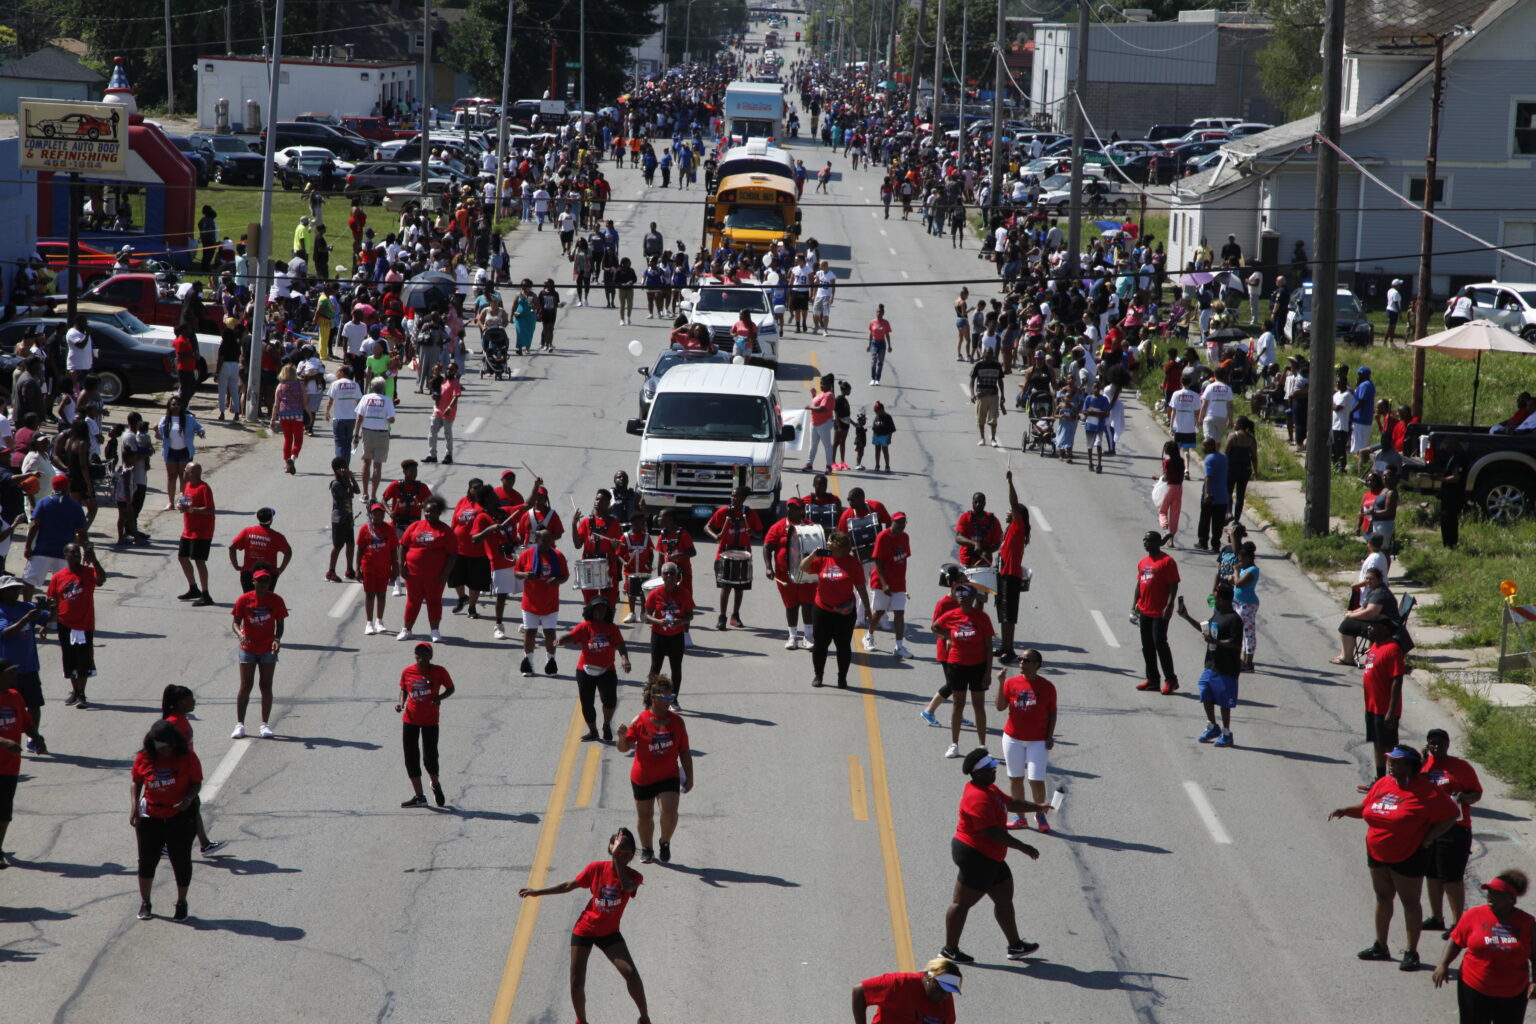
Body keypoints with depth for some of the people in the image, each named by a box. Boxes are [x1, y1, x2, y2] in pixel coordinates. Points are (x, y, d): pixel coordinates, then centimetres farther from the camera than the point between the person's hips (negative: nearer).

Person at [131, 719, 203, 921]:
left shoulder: (187, 758, -9)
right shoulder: (144, 758, -4)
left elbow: (197, 783, -4)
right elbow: (136, 782, 6)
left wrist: (189, 798, -23)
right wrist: (135, 806, -6)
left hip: (181, 816, -2)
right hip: (150, 816, 2)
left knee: (181, 860, 4)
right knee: (147, 859, 6)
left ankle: (181, 903, 21)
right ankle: (145, 903, 23)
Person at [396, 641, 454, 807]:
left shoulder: (438, 672, -7)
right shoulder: (407, 672, -1)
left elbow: (451, 688, 4)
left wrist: (440, 697, -16)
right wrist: (401, 703, -6)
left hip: (430, 720, -3)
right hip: (410, 719, 3)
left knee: (430, 757, -5)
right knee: (411, 758, 2)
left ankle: (436, 785, 27)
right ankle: (419, 797, 11)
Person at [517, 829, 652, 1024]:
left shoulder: (633, 877, -12)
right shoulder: (596, 868, -9)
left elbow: (627, 886, -37)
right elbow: (570, 886, 3)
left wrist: (618, 860, -40)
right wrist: (538, 892, 5)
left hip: (609, 933, -1)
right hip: (585, 929, 1)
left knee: (631, 973, -17)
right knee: (576, 982, -1)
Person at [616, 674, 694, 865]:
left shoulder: (676, 722, -1)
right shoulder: (640, 721, -9)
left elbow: (684, 752, 6)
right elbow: (624, 748, -7)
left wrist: (689, 778, 5)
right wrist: (622, 737, -30)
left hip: (669, 777, 1)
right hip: (642, 778, -1)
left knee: (670, 811, -17)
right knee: (644, 815, 11)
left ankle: (665, 842, 10)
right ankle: (646, 848, 34)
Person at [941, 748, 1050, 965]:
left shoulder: (989, 789, 11)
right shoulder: (978, 799, -25)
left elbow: (1010, 803, 25)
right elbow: (992, 831, -30)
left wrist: (1037, 807, 16)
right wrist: (1022, 847, -26)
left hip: (990, 858, 11)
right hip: (974, 856, -11)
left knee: (1005, 897, 16)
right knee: (962, 903, -1)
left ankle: (1015, 946, 25)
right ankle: (950, 949, 6)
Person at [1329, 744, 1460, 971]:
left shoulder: (1425, 791, -17)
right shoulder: (1384, 783, 3)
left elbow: (1451, 815, -12)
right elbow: (1366, 807, 16)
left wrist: (1428, 838, -15)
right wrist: (1345, 811, -1)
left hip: (1407, 857, -7)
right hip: (1377, 854, 7)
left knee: (1410, 901, 2)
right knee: (1383, 897, 17)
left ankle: (1411, 953, 9)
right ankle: (1380, 947, 29)